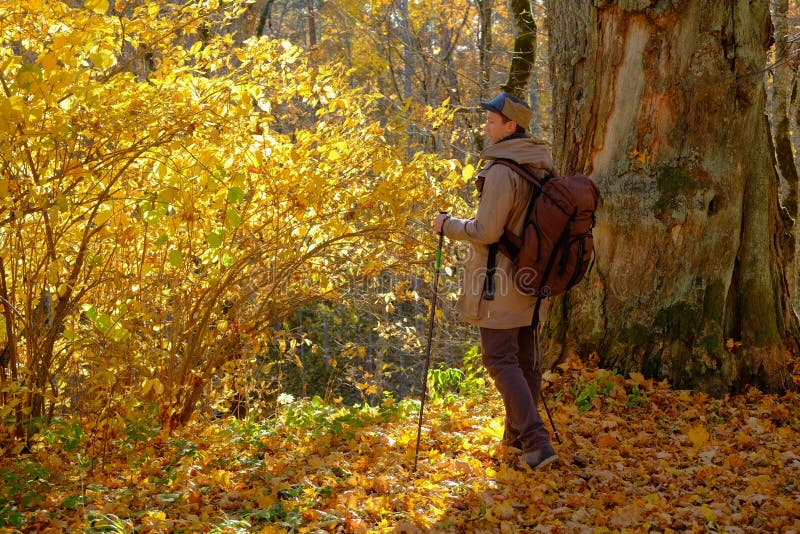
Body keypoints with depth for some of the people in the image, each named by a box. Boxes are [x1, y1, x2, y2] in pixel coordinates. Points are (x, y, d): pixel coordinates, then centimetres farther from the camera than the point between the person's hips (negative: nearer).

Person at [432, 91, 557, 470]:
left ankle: (536, 442, -12)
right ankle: (518, 434, 29)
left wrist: (448, 224, -6)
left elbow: (486, 231, -21)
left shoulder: (502, 171, -20)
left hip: (499, 281, -9)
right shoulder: (541, 166, 8)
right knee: (526, 357, 16)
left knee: (500, 359, -5)